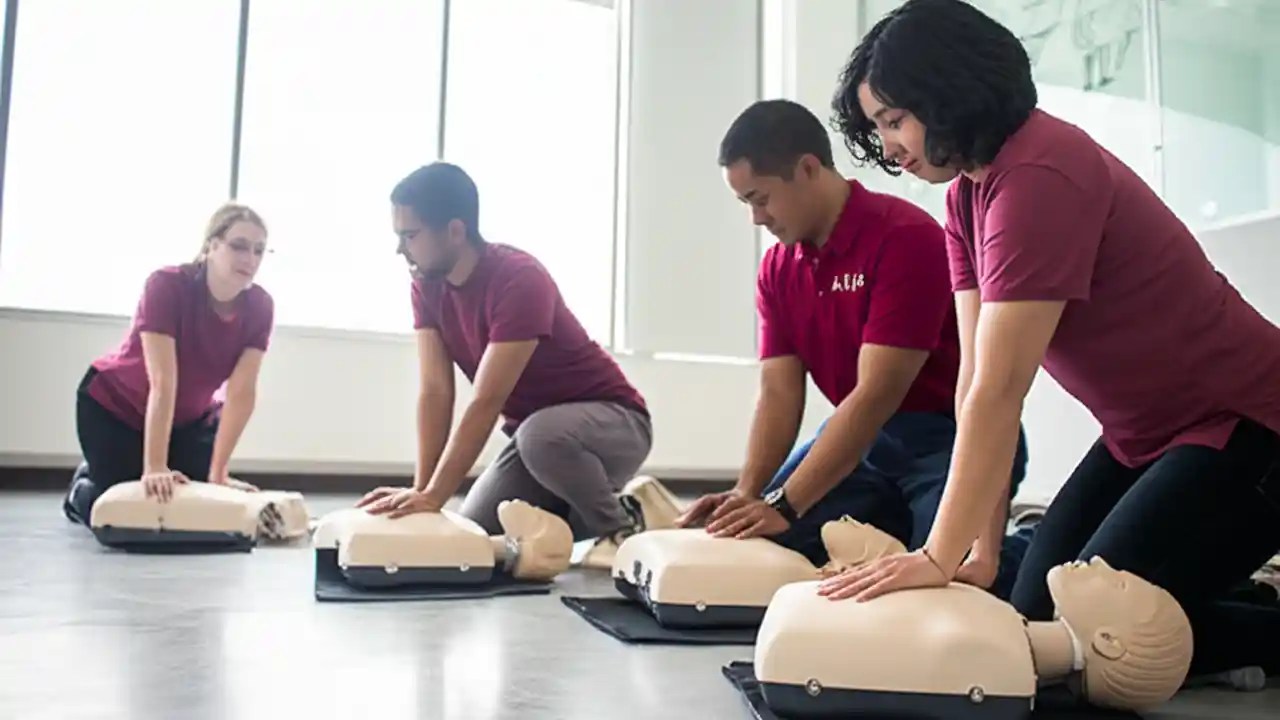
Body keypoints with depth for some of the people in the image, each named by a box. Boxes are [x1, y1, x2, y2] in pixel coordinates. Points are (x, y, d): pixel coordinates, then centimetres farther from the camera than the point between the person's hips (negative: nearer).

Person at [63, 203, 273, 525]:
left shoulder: (260, 307, -21)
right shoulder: (166, 285, -31)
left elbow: (241, 393, -22)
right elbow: (162, 383, -38)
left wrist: (218, 474, -26)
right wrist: (155, 468, -41)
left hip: (191, 415, 4)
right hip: (114, 403, -3)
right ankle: (83, 485, 26)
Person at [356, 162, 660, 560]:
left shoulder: (520, 279, -29)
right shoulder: (426, 285, -6)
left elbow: (487, 403, -32)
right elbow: (434, 392, -11)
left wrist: (434, 497, -33)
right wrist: (420, 488, -19)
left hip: (614, 422, -7)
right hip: (532, 431, 7)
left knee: (541, 435, -40)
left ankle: (621, 526, -12)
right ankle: (584, 516, 14)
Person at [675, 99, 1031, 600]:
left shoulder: (905, 239, -23)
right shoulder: (777, 270, 1)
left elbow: (877, 394, -27)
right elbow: (778, 395, -3)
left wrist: (784, 506, -28)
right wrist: (746, 495, -19)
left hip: (953, 434, -7)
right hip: (866, 437, 7)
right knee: (760, 546, -4)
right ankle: (898, 531, 17)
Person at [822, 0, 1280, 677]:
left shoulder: (1038, 177, -27)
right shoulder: (969, 191, 1)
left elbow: (999, 391, -30)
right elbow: (975, 381, -5)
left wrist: (940, 558, -28)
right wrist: (981, 542, -9)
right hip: (1144, 433, 9)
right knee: (1036, 611, 6)